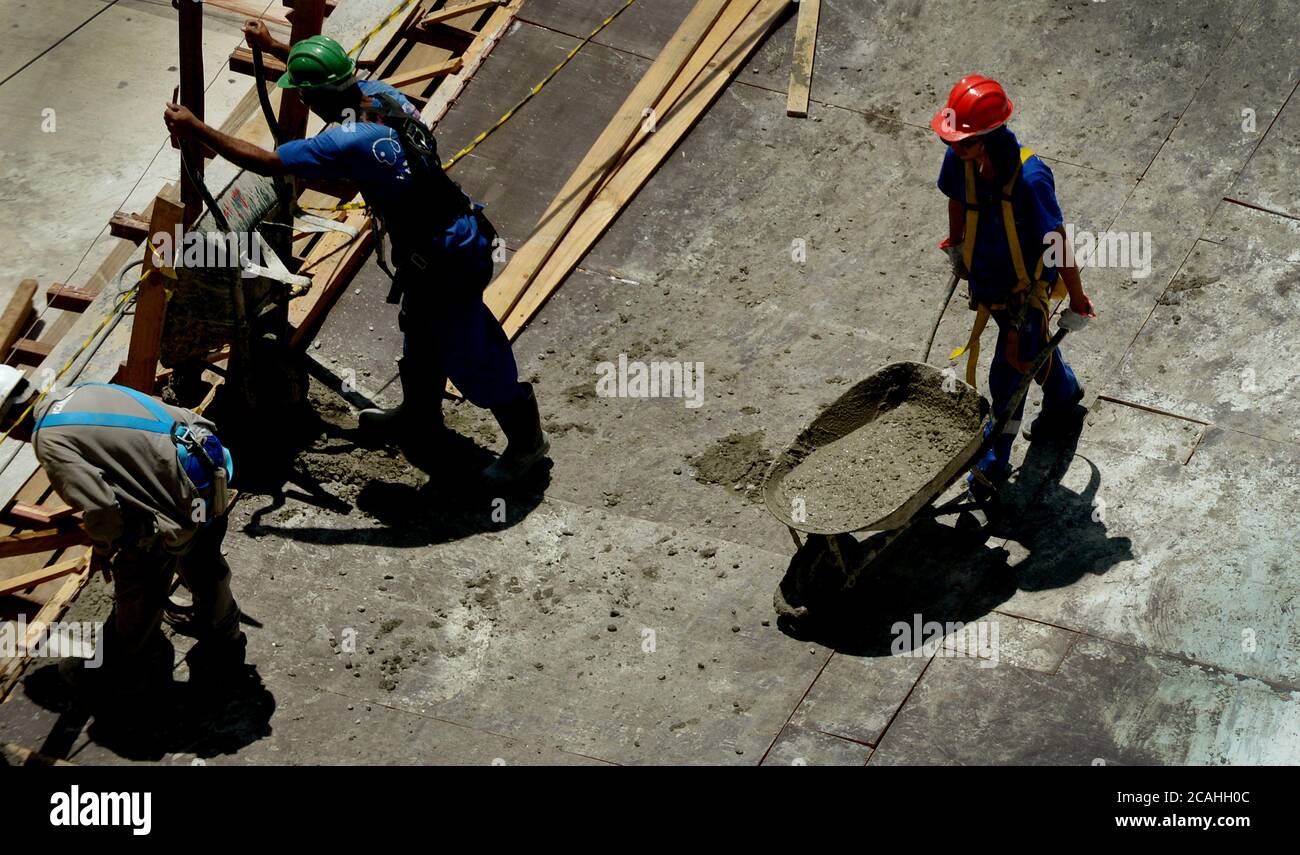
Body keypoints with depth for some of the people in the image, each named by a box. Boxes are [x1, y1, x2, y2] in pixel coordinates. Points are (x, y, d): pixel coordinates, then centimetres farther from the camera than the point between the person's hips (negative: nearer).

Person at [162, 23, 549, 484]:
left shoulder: (348, 142, -30)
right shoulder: (380, 93, -5)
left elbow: (265, 162, -24)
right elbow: (331, 74, 20)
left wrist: (196, 130, -15)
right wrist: (272, 46, 24)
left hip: (446, 261, -9)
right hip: (453, 236, 10)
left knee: (467, 353, 8)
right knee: (419, 332, 29)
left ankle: (526, 439, 26)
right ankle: (419, 416, 51)